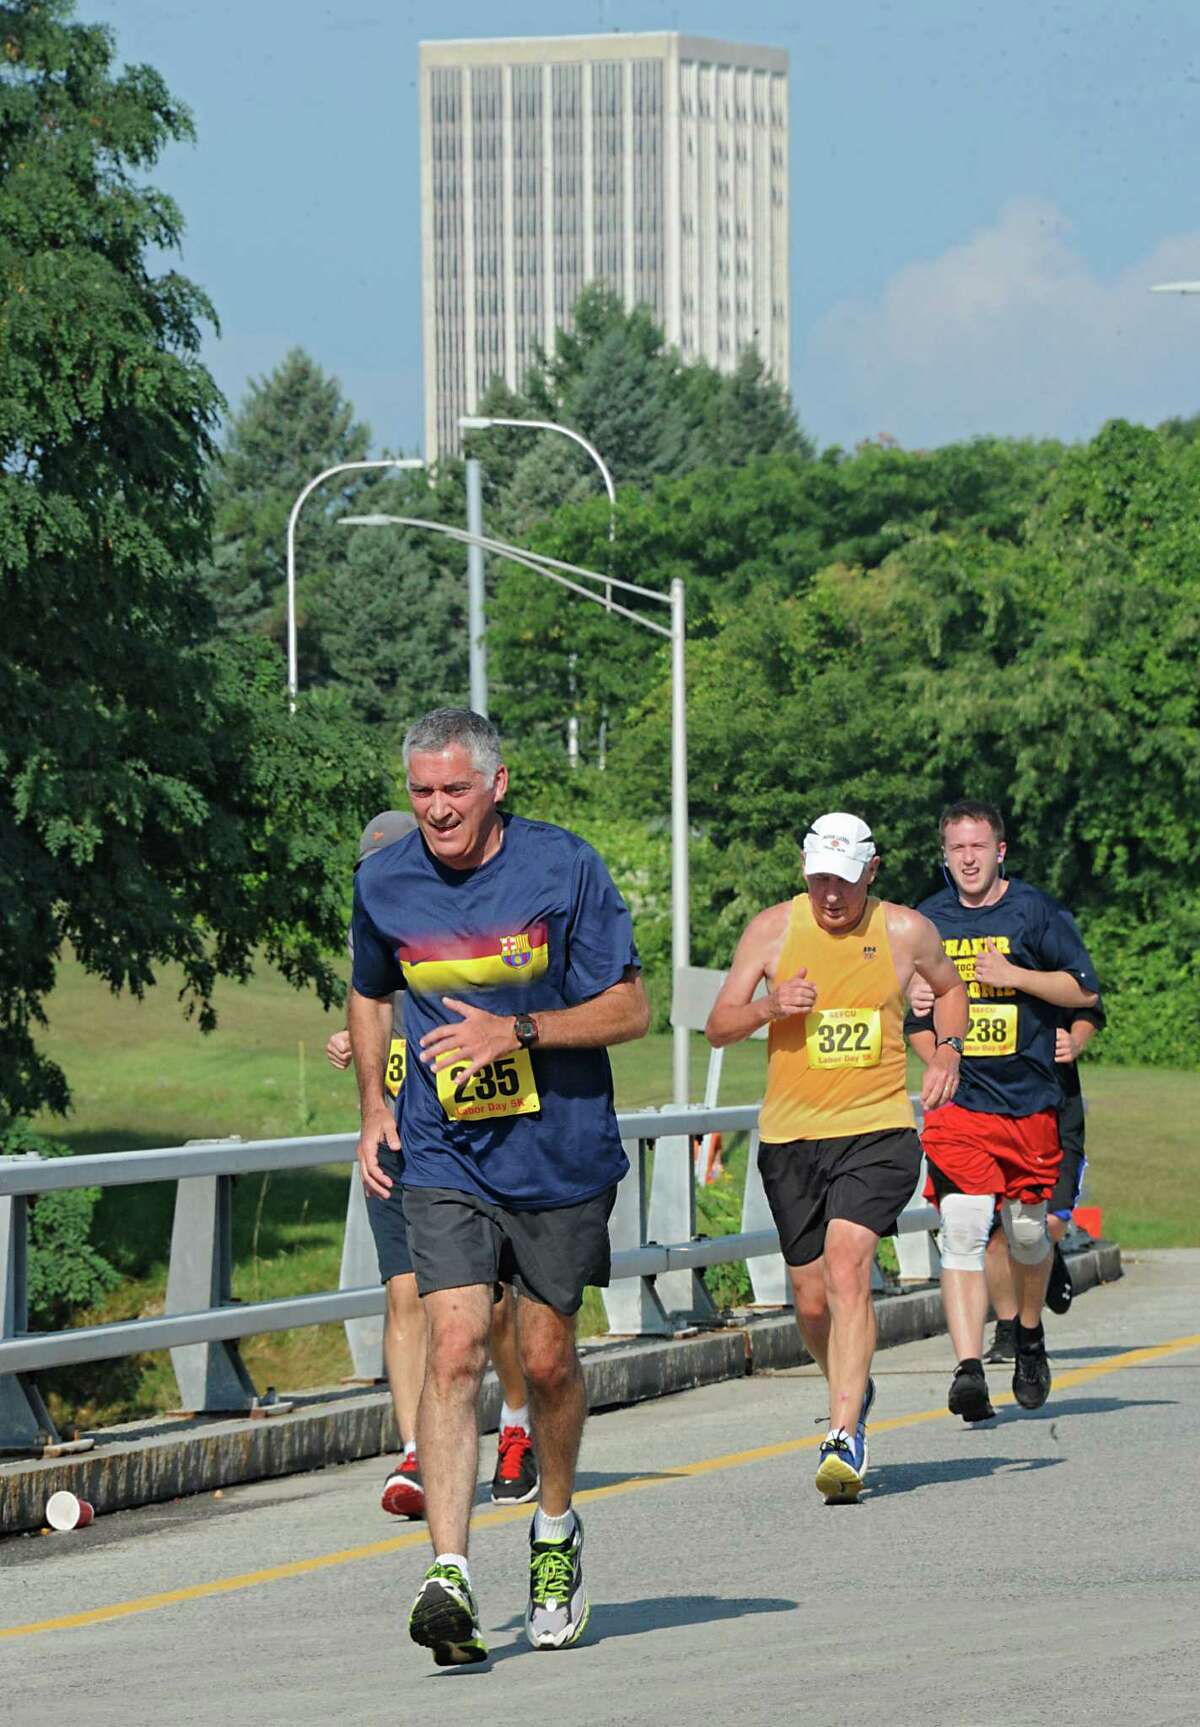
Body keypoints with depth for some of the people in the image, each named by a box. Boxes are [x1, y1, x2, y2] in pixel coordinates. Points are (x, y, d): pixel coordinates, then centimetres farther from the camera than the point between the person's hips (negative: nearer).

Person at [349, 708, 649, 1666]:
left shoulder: (564, 867, -10)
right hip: (446, 1161, 1)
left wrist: (514, 1032, -21)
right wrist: (373, 1104, 7)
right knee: (455, 1347, -14)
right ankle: (450, 1578, -22)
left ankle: (556, 1529, 37)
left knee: (547, 1357, 9)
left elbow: (629, 1009, -9)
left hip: (562, 1153, -1)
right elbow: (371, 996, 19)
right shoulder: (385, 884, 0)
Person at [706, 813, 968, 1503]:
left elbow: (950, 987, 23)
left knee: (847, 1269, -22)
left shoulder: (905, 931, 1)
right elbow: (719, 1026, 3)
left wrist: (949, 1051, 6)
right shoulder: (773, 929, 1)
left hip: (878, 1132, -2)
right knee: (813, 1301, 8)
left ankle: (846, 1437, -25)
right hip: (790, 1135, 2)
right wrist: (769, 1008, -17)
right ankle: (854, 1387, 40)